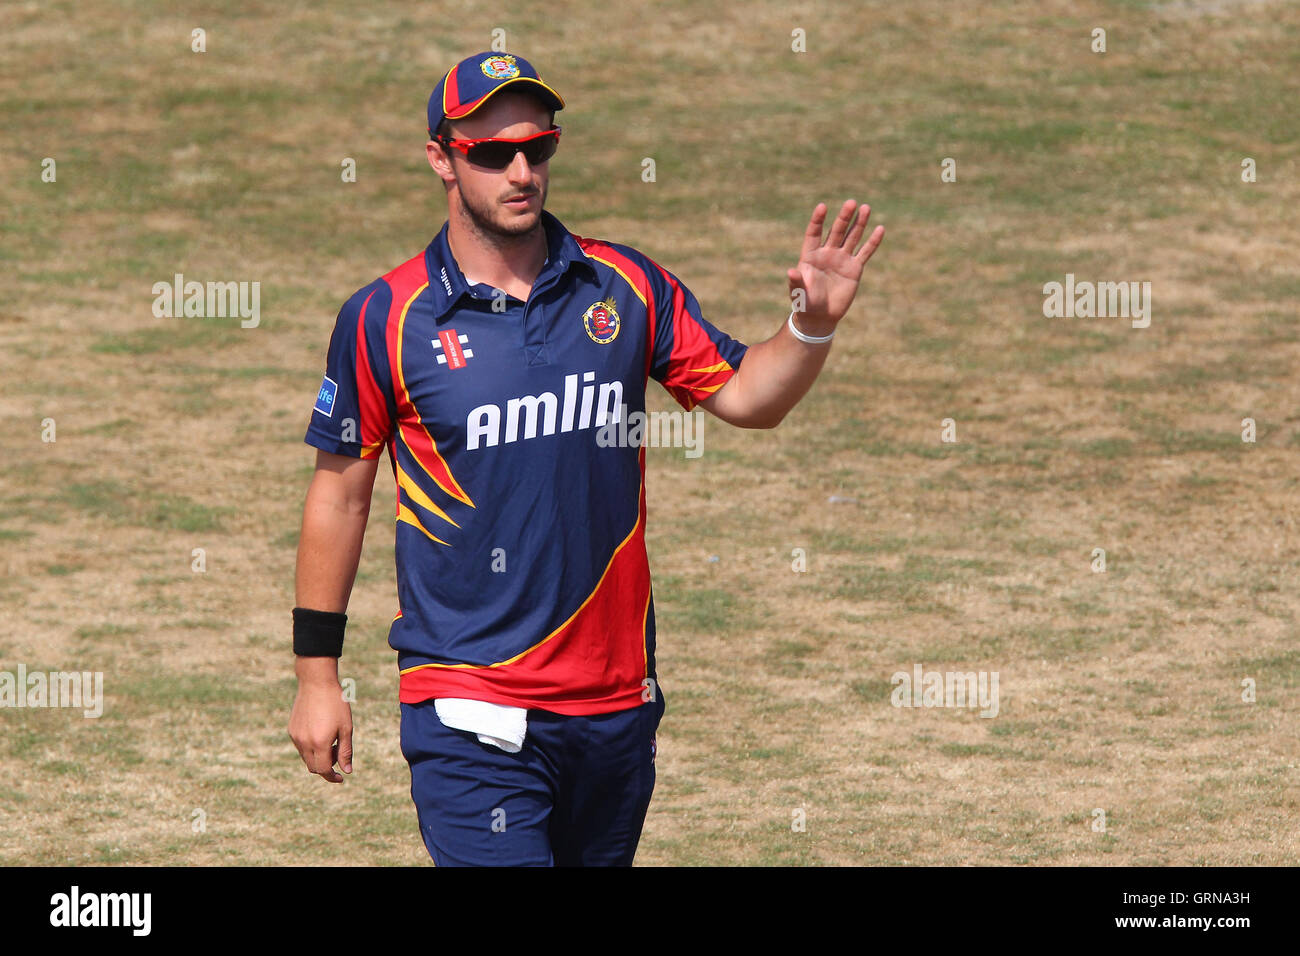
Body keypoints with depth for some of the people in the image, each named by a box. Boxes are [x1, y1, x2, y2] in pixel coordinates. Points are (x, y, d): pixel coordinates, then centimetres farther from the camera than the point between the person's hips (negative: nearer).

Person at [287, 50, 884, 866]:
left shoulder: (626, 287, 5)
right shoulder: (386, 319, -3)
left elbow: (745, 395, 9)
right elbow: (340, 493, 4)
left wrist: (812, 326, -12)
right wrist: (317, 676, 5)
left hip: (617, 699, 4)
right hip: (469, 705, -4)